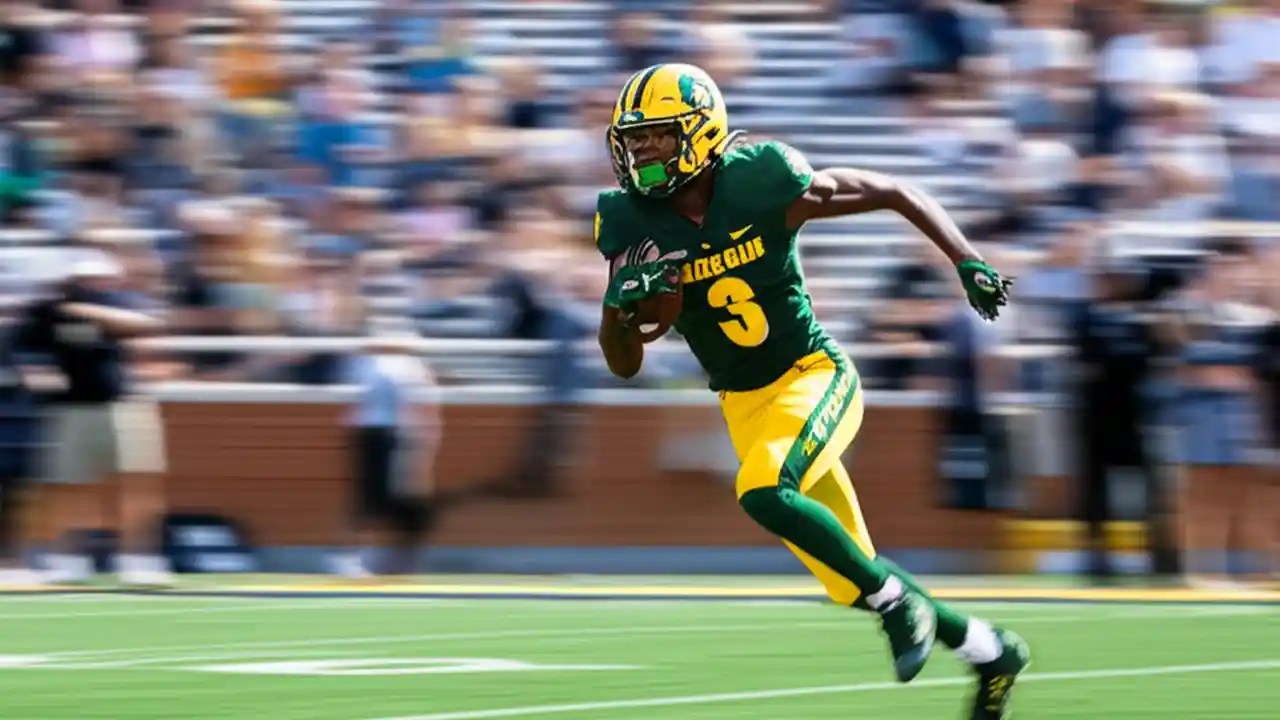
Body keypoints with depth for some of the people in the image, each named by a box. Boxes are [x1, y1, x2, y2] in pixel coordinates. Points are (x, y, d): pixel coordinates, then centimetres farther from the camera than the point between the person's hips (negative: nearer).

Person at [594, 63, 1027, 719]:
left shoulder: (762, 186, -17)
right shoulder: (631, 225, -7)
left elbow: (895, 194, -5)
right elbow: (624, 365, -1)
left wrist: (967, 261, -13)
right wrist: (620, 307, -22)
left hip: (814, 377, -5)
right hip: (745, 407, 5)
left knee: (764, 494, -33)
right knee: (853, 581, 8)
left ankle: (896, 601, -12)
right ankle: (990, 652, 28)